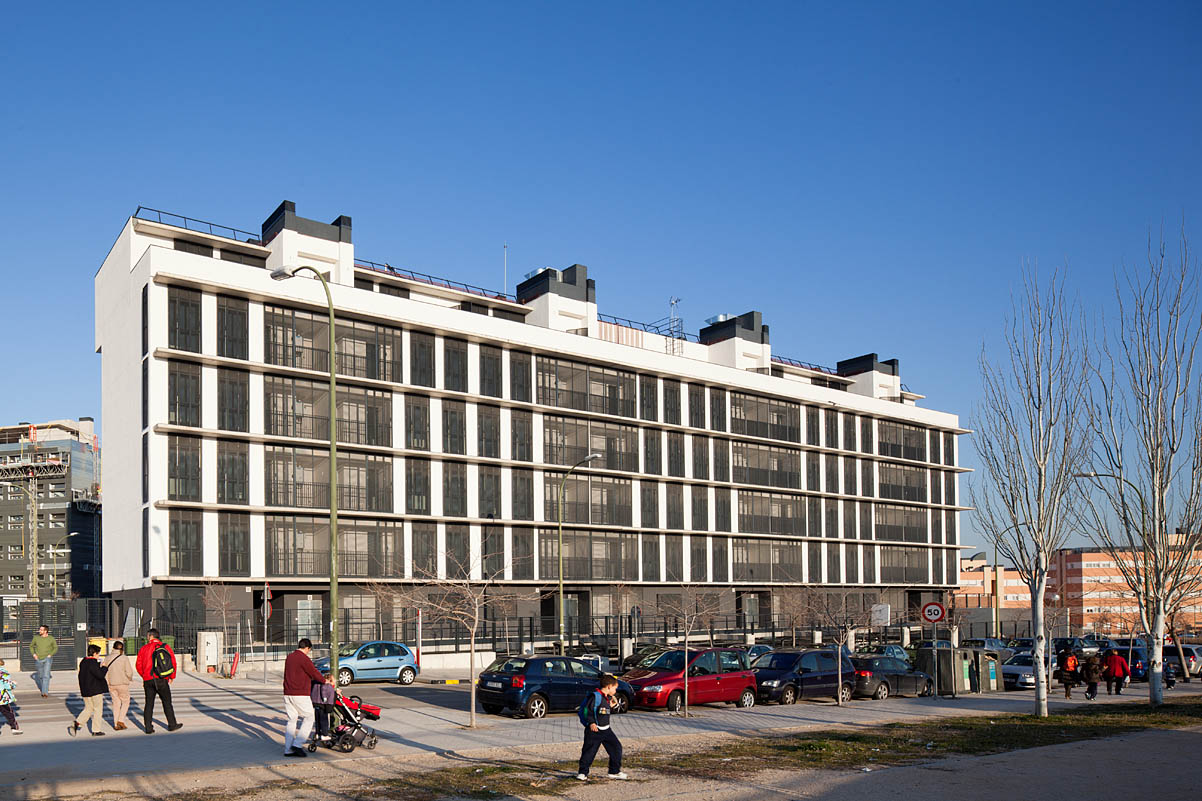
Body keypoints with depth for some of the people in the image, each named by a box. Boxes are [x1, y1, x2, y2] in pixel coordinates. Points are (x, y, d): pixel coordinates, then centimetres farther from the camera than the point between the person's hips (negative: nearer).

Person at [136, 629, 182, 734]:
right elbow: (173, 662, 0)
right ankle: (172, 725, 13)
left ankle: (148, 727, 3)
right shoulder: (166, 647, 0)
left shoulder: (143, 649, 2)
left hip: (148, 680, 1)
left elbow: (138, 666, 6)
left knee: (149, 703, 7)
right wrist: (172, 677, 14)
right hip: (162, 681, -1)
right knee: (167, 702, 9)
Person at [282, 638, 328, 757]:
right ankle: (297, 744, -6)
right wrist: (325, 681, 11)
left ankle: (288, 749, 10)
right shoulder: (304, 659, -12)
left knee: (292, 720, 12)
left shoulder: (289, 657, 13)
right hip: (300, 694, -8)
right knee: (309, 718, 3)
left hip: (287, 694, 8)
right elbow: (314, 673, -7)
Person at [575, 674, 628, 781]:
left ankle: (615, 772, 15)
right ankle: (582, 773, 13)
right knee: (589, 751, -2)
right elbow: (587, 710, -20)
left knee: (616, 747, 5)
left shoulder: (607, 698, 12)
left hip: (606, 729, 9)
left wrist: (610, 706, 11)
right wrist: (591, 722, -25)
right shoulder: (595, 696, -16)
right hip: (594, 730, -9)